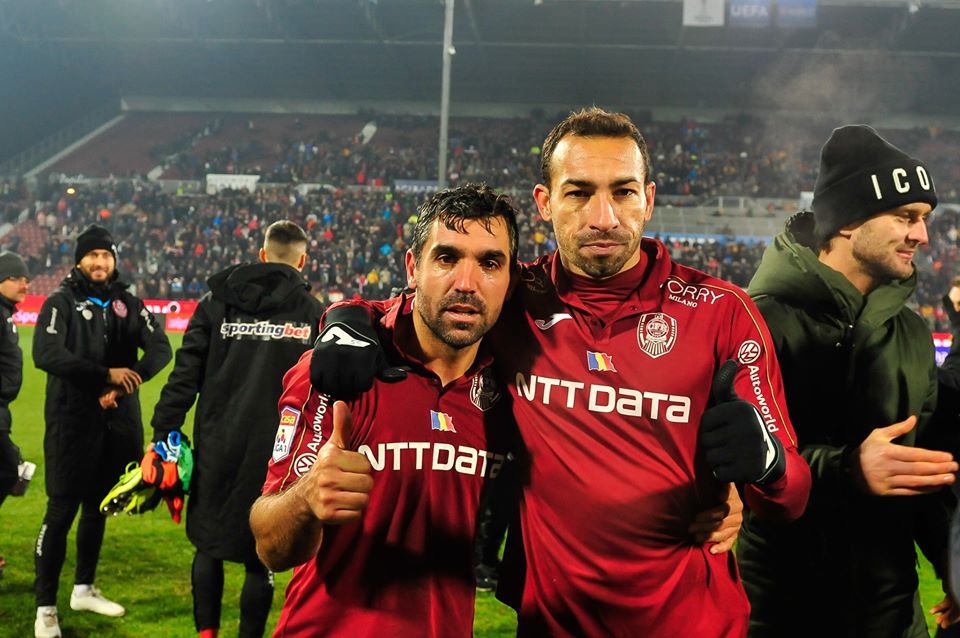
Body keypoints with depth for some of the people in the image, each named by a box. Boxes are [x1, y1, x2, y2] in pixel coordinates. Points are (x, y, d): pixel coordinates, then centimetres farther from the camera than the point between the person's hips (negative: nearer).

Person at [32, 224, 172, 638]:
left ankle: (84, 589, 27)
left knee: (98, 507, 13)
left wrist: (124, 386, -14)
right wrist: (107, 375, -20)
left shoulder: (129, 305, 10)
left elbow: (160, 349, 0)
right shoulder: (61, 303, -2)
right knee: (62, 511, -5)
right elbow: (46, 355, -16)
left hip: (118, 421, 5)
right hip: (72, 421, -4)